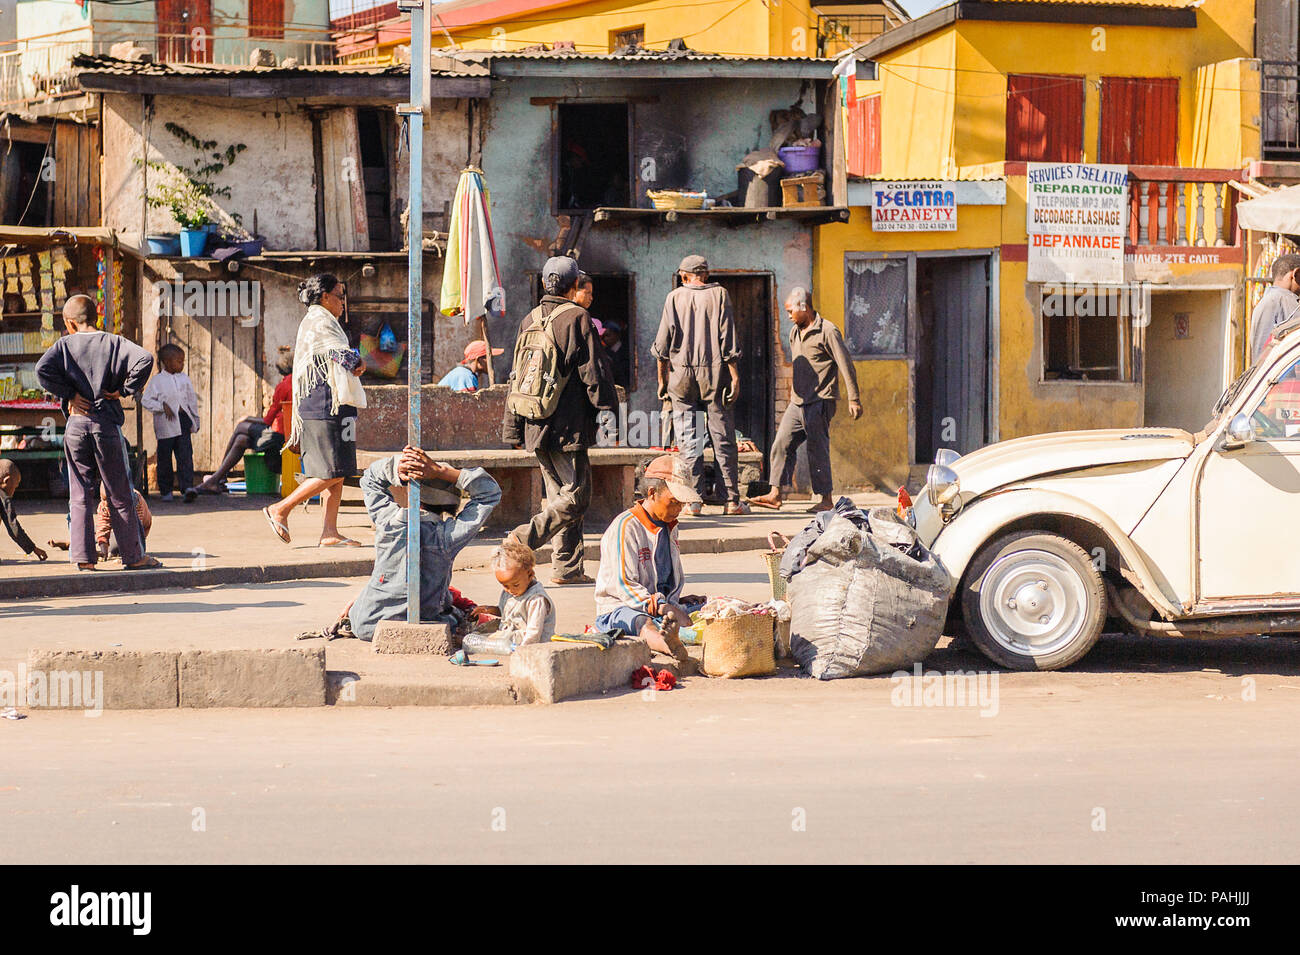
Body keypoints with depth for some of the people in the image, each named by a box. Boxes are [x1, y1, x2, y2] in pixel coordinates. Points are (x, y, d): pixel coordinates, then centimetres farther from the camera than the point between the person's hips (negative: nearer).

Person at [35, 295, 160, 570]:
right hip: (107, 423, -1)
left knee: (79, 495, 7)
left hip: (75, 425, 1)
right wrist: (126, 389, -4)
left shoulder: (64, 345, 2)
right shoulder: (114, 343, 0)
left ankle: (83, 557, 3)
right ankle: (134, 556, 9)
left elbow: (43, 369, -14)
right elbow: (144, 359, -15)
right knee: (120, 494, 6)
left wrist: (68, 394, -5)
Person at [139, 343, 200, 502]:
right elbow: (145, 400, -4)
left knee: (185, 456, -9)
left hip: (183, 423, 3)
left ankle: (187, 488, -16)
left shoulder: (184, 379, 10)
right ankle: (166, 490, 16)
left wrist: (195, 420, 16)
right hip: (166, 426, -3)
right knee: (165, 458, 4)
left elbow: (192, 400, 17)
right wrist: (162, 406, -15)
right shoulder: (157, 380, -2)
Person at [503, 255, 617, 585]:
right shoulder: (578, 318, -8)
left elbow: (518, 376, 15)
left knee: (559, 494, 13)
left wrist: (513, 428, 20)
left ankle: (568, 568, 12)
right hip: (568, 426, -7)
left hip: (537, 427, 7)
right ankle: (525, 538, -20)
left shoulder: (529, 320, 11)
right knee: (575, 498, -4)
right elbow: (593, 373, -10)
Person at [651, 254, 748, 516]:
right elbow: (728, 340, -4)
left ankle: (694, 499, 0)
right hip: (714, 373, 0)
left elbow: (663, 342, 2)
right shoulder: (718, 295, 2)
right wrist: (735, 377, -2)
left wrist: (662, 378, 9)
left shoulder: (675, 297, 4)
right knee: (723, 437, 3)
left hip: (682, 373, 0)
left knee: (687, 439, 4)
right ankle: (732, 500, 4)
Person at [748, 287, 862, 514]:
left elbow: (846, 365, -11)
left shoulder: (827, 331, -9)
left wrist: (853, 399, -13)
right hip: (798, 402, 8)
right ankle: (775, 495, 3)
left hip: (819, 402, -8)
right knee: (782, 443, 1)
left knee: (818, 449, -5)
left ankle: (825, 500, 2)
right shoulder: (795, 333, 16)